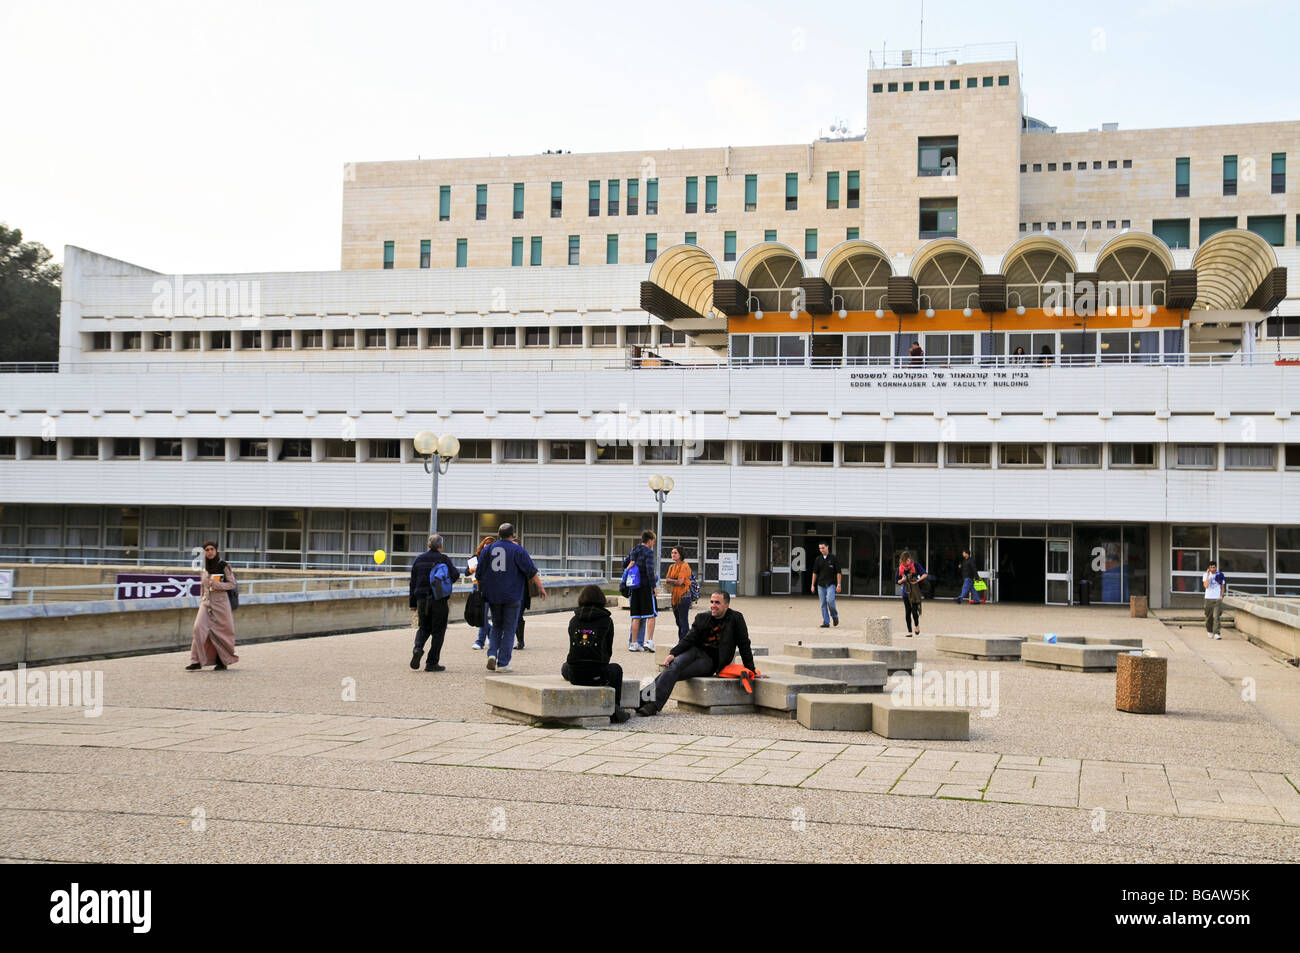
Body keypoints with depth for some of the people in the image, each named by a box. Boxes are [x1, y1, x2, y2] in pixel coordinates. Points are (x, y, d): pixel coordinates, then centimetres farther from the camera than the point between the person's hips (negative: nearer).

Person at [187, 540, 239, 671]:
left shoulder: (224, 566, -6)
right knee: (199, 627, -12)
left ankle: (223, 661, 17)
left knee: (220, 631, 2)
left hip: (220, 602, -4)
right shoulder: (205, 567, 10)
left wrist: (217, 584, -20)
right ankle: (197, 661, -10)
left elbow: (232, 584, -6)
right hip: (206, 602, 4)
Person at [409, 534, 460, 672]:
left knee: (423, 628, 18)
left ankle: (418, 649, -10)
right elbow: (454, 575, -1)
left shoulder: (418, 559, 5)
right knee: (438, 630, 5)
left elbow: (413, 582, 7)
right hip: (439, 600, -4)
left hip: (422, 599, 4)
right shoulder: (444, 559, -9)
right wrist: (457, 571, 23)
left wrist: (413, 603, 12)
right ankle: (432, 663, 4)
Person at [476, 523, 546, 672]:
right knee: (509, 629, 3)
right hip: (512, 596, -4)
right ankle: (503, 663, 0)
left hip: (493, 596, 4)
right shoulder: (518, 550, -4)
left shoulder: (488, 549, 7)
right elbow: (531, 572, -7)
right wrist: (540, 587, 0)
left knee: (497, 627, 18)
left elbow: (479, 573, 11)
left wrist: (482, 590, 24)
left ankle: (492, 654, -3)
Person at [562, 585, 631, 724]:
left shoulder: (573, 620, 8)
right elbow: (609, 650, 5)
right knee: (617, 669, 31)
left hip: (574, 676, 2)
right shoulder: (606, 620, 0)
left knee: (565, 666, 37)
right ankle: (615, 711, 26)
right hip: (598, 676, -2)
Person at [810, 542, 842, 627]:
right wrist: (813, 585, 7)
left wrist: (838, 585, -8)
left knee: (830, 601, -19)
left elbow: (838, 572, 0)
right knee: (823, 604, 1)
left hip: (831, 584, -4)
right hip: (821, 585, 4)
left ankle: (835, 616, 7)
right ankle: (826, 622, 5)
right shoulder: (818, 559, 9)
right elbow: (815, 573, 12)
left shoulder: (833, 558, 0)